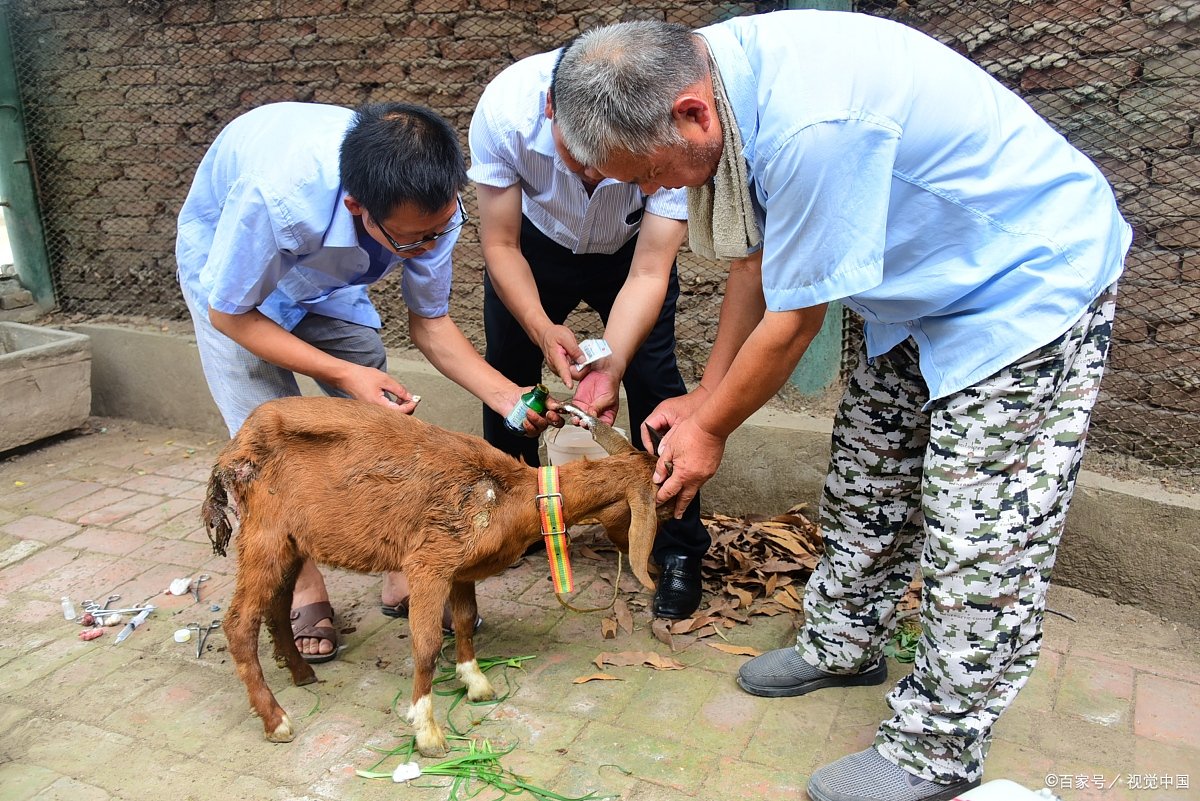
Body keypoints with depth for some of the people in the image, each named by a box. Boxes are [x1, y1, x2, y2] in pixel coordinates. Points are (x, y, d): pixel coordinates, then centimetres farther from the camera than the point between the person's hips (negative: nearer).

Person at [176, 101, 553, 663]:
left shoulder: (432, 206, -32)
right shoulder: (276, 196, -45)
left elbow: (428, 321, -15)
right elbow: (229, 313, -27)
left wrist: (504, 394, -30)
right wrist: (342, 374, -36)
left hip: (328, 277, 4)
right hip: (230, 266, -3)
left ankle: (402, 575, 9)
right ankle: (304, 591, 6)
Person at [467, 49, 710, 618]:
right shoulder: (505, 108, -35)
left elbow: (648, 274, -33)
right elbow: (500, 246, -24)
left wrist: (610, 365, -47)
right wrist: (542, 327, -39)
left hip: (632, 248, -1)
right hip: (536, 241, 2)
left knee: (653, 385, -11)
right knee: (506, 370, 6)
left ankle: (679, 551, 7)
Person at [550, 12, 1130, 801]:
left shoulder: (813, 128, -37)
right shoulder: (719, 69, -8)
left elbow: (794, 321, -25)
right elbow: (759, 262, 2)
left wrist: (711, 431, -9)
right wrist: (707, 396, 6)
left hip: (1033, 281, -9)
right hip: (930, 285, 9)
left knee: (979, 537, -4)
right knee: (865, 479, 15)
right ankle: (844, 646, 34)